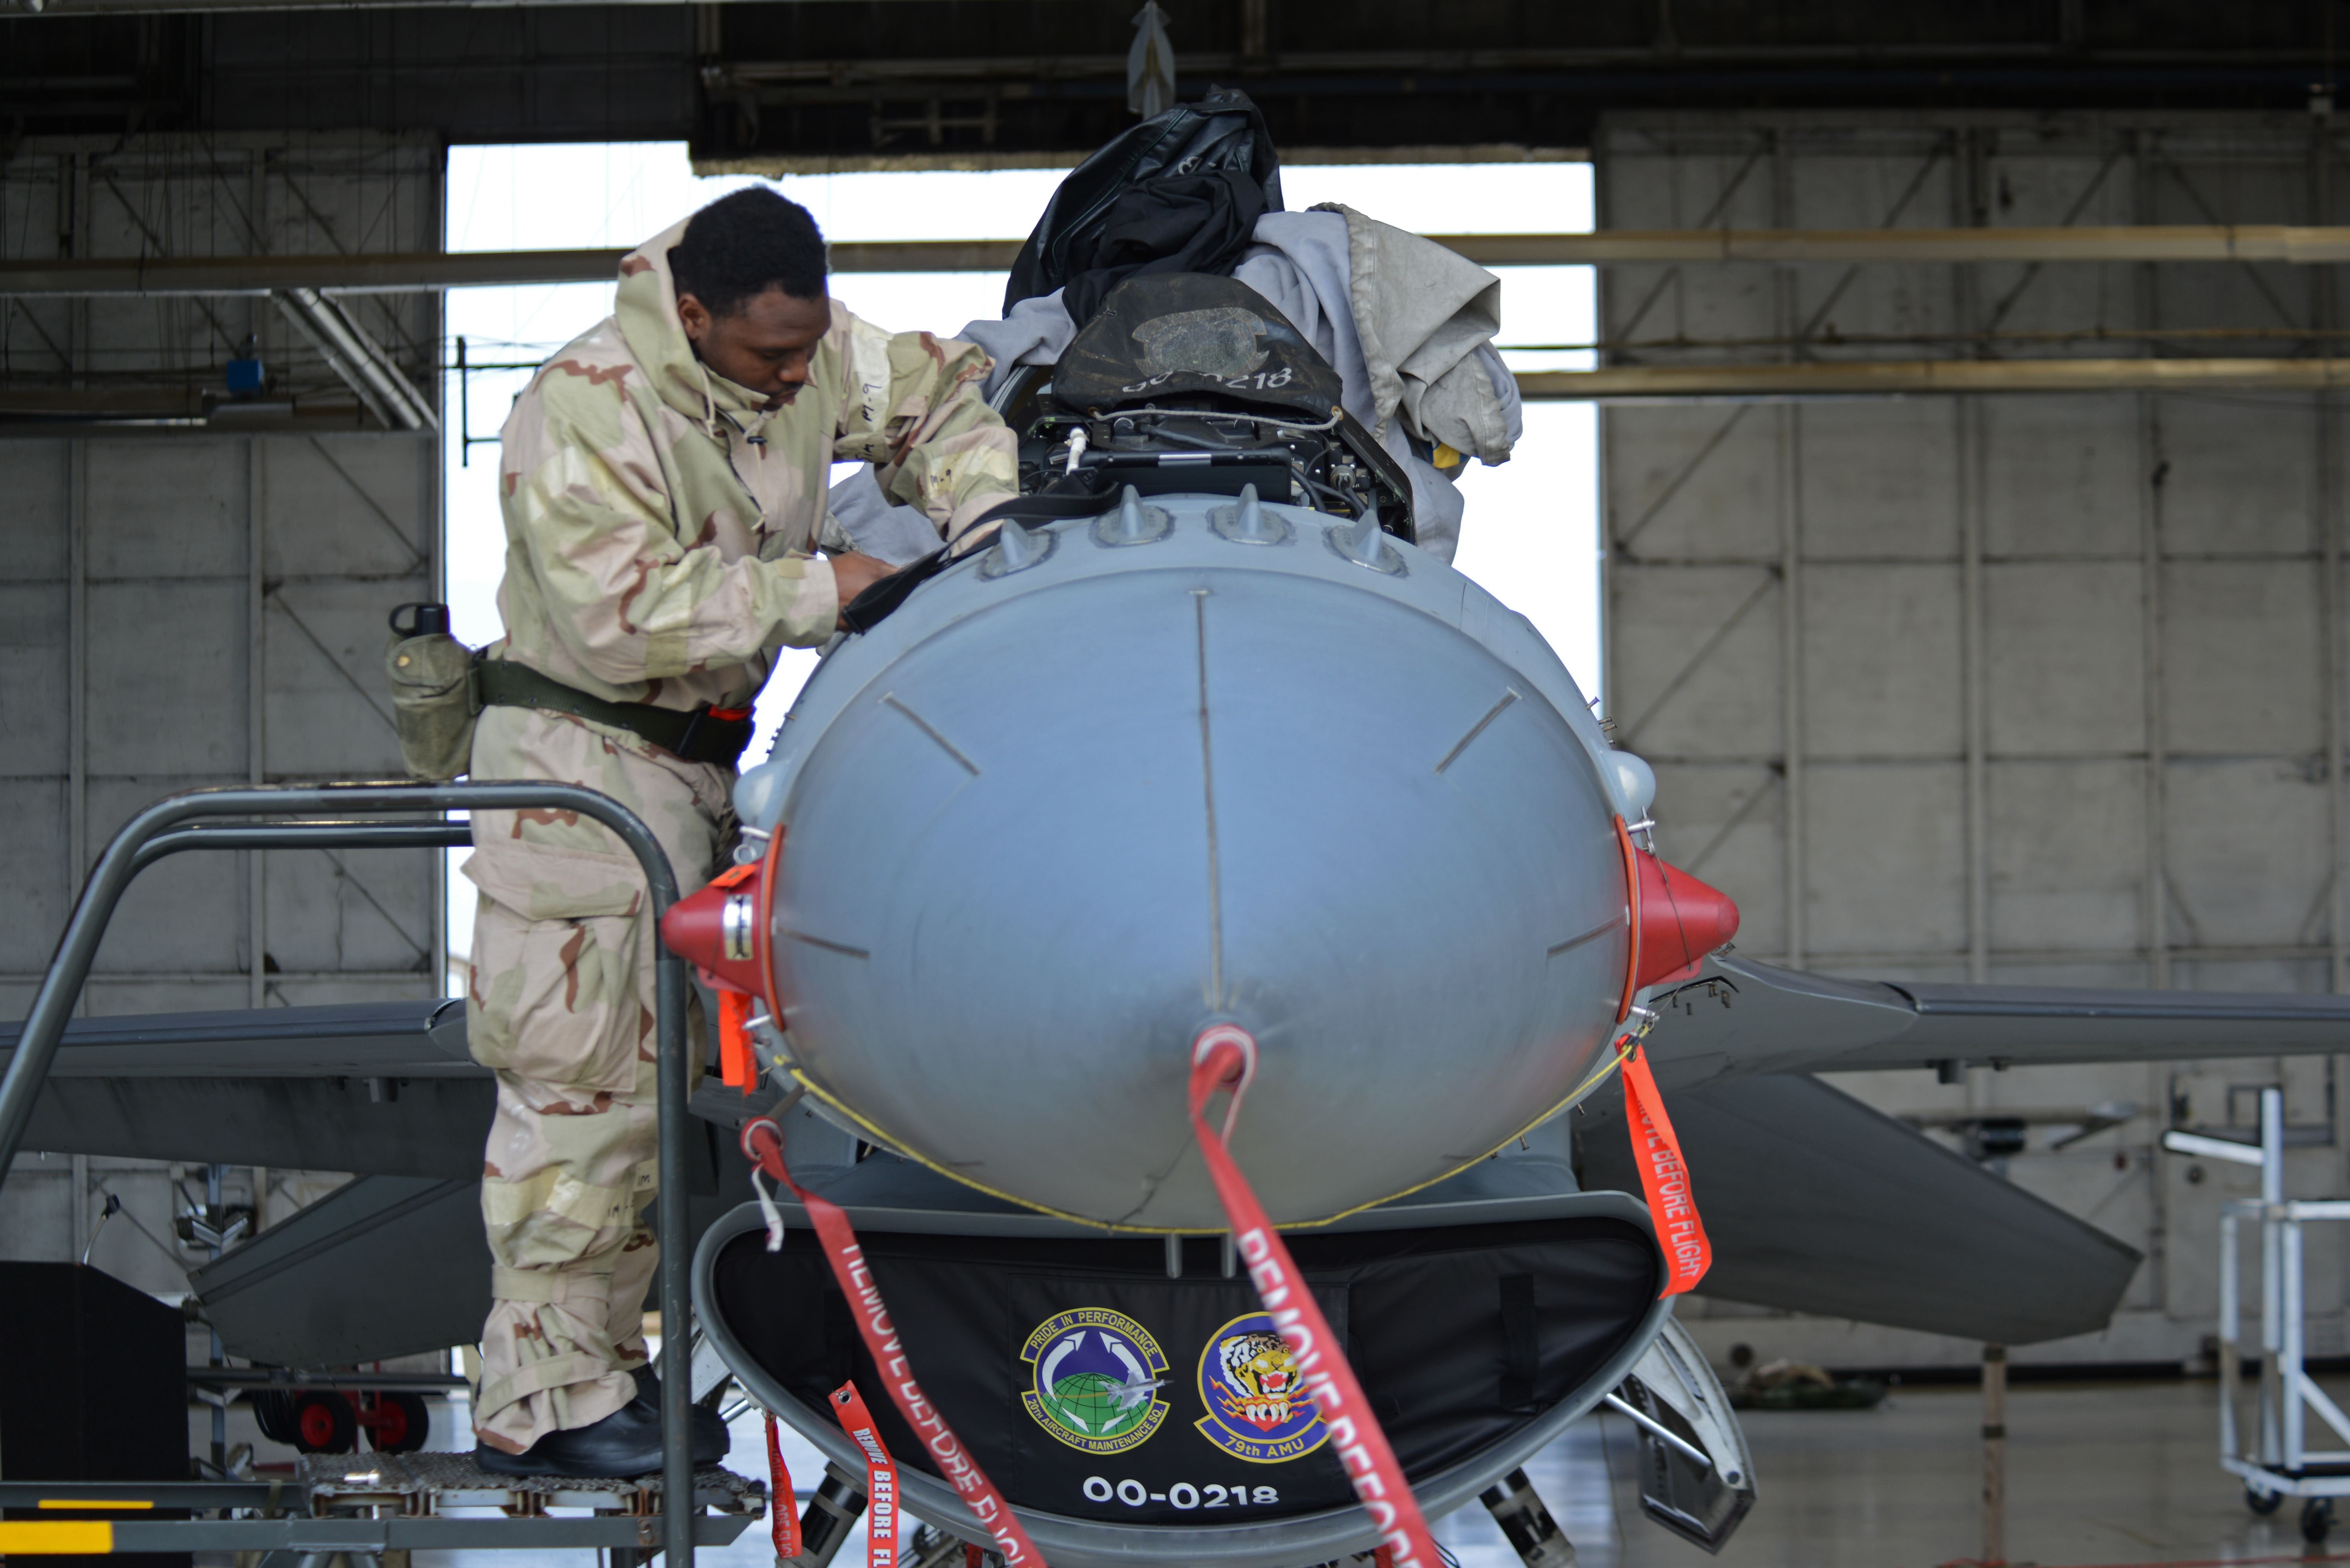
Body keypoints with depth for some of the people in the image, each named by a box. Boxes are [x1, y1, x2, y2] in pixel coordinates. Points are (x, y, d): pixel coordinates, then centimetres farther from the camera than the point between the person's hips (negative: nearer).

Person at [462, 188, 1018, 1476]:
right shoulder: (587, 409, -22)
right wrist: (816, 589, -27)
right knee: (583, 1076, -9)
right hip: (580, 759, -8)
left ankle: (603, 1359, 20)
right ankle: (542, 1401, -5)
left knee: (653, 1072, 11)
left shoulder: (806, 357, 0)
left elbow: (942, 393, 13)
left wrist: (980, 516, -6)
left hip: (697, 762, 8)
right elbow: (624, 611, -30)